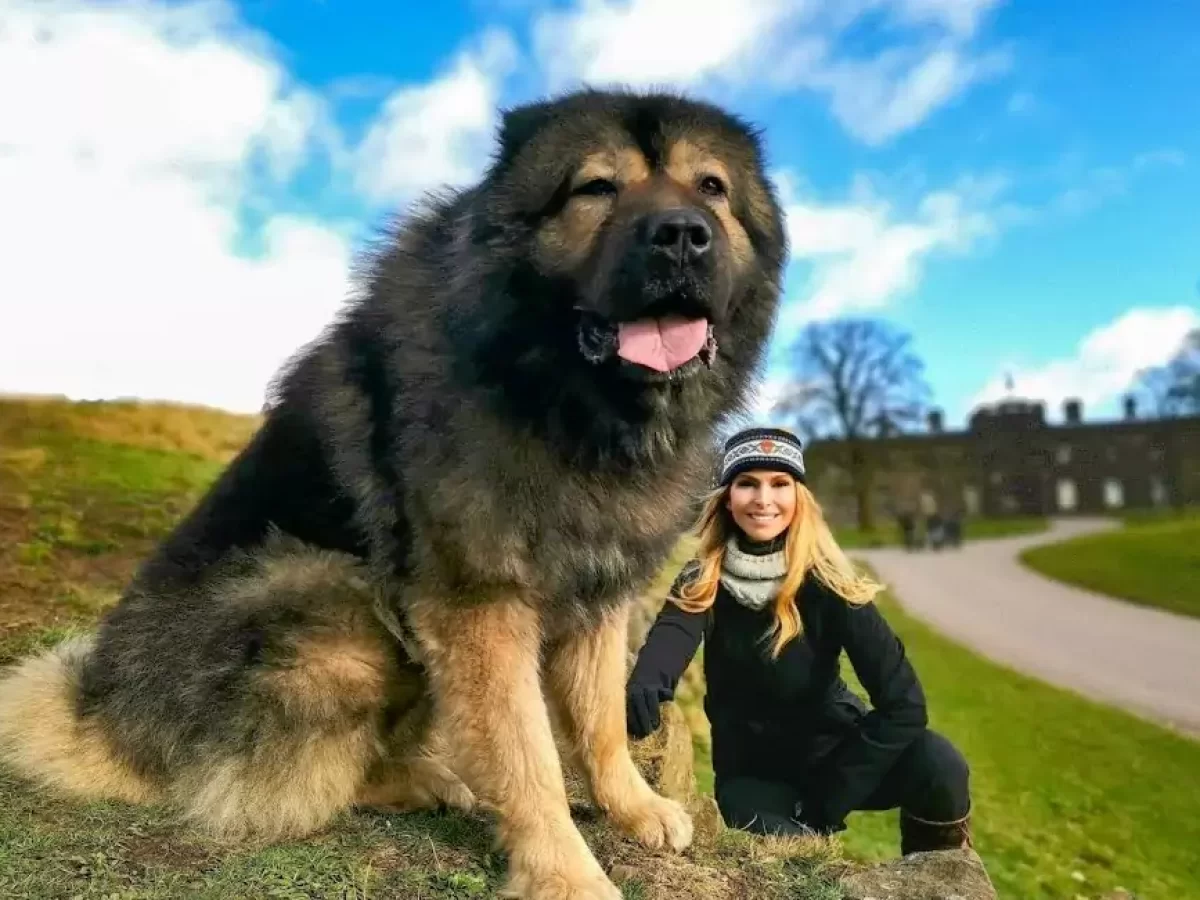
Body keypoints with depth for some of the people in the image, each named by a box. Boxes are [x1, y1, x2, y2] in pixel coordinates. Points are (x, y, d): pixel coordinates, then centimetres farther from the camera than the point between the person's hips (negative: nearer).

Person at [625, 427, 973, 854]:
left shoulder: (824, 582, -17)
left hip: (831, 749, 0)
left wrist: (828, 802, -24)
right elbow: (672, 634, -34)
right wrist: (645, 687, -58)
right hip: (753, 771, 0)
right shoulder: (703, 580, -12)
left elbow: (901, 701, -23)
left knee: (938, 764, -27)